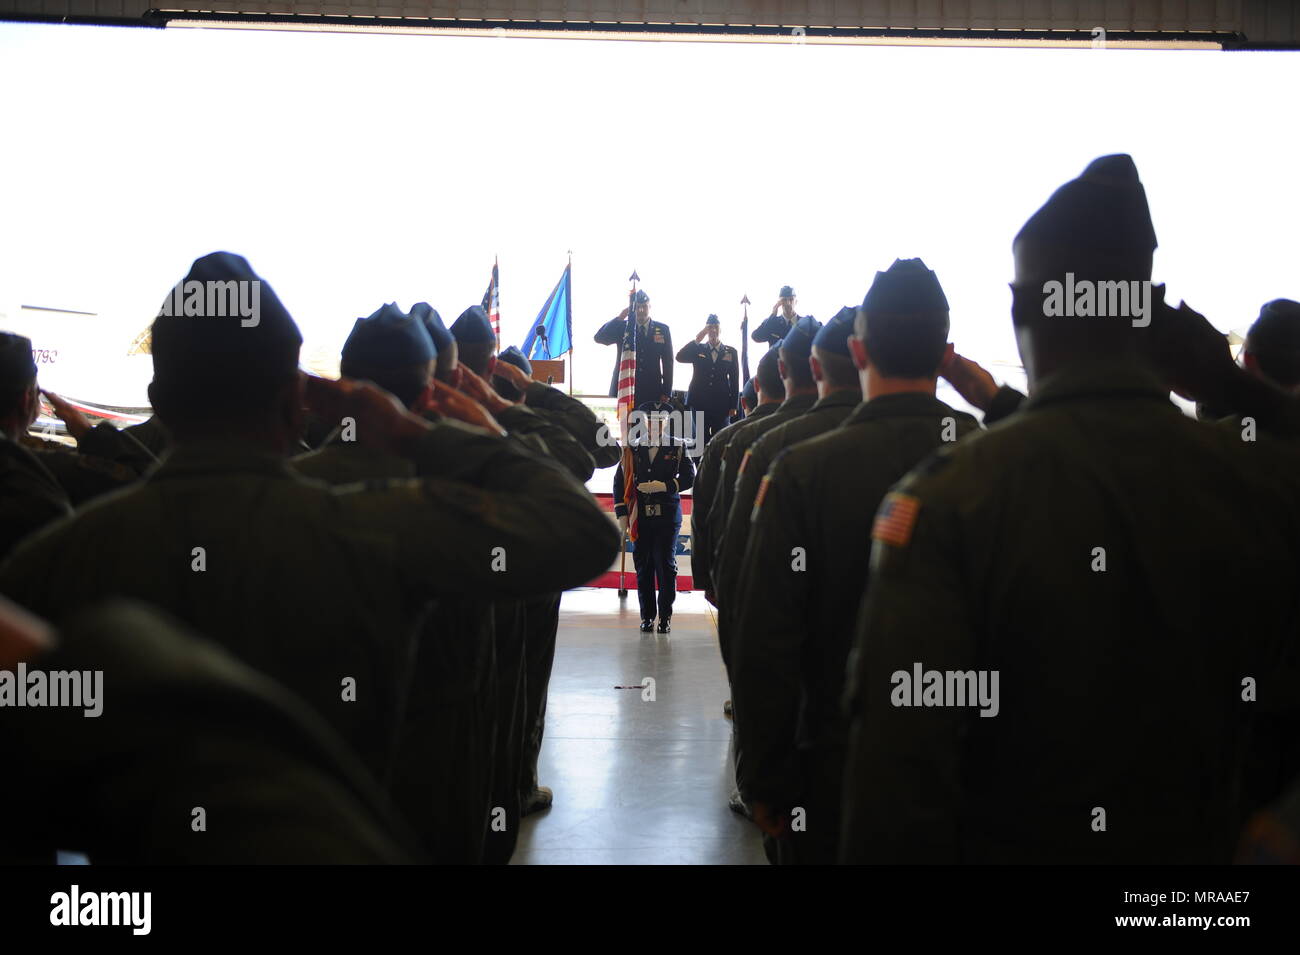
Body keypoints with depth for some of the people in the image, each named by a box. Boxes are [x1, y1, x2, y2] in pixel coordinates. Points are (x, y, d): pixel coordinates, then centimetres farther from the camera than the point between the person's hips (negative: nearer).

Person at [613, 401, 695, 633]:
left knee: (666, 565, -2)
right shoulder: (632, 448, 6)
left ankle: (665, 616, 7)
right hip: (640, 516, 2)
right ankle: (647, 616, 15)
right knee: (643, 567, 6)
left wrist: (664, 486, -15)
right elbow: (619, 481, 6)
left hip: (667, 516, -1)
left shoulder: (678, 446, 4)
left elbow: (689, 476, -2)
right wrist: (622, 514, -1)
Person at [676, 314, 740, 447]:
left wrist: (733, 406, 2)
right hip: (699, 403, 1)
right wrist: (697, 340, -13)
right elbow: (680, 357, -9)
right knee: (700, 440, 3)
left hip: (721, 405, 0)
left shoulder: (731, 352, 7)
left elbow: (735, 380, 6)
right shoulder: (697, 349, 8)